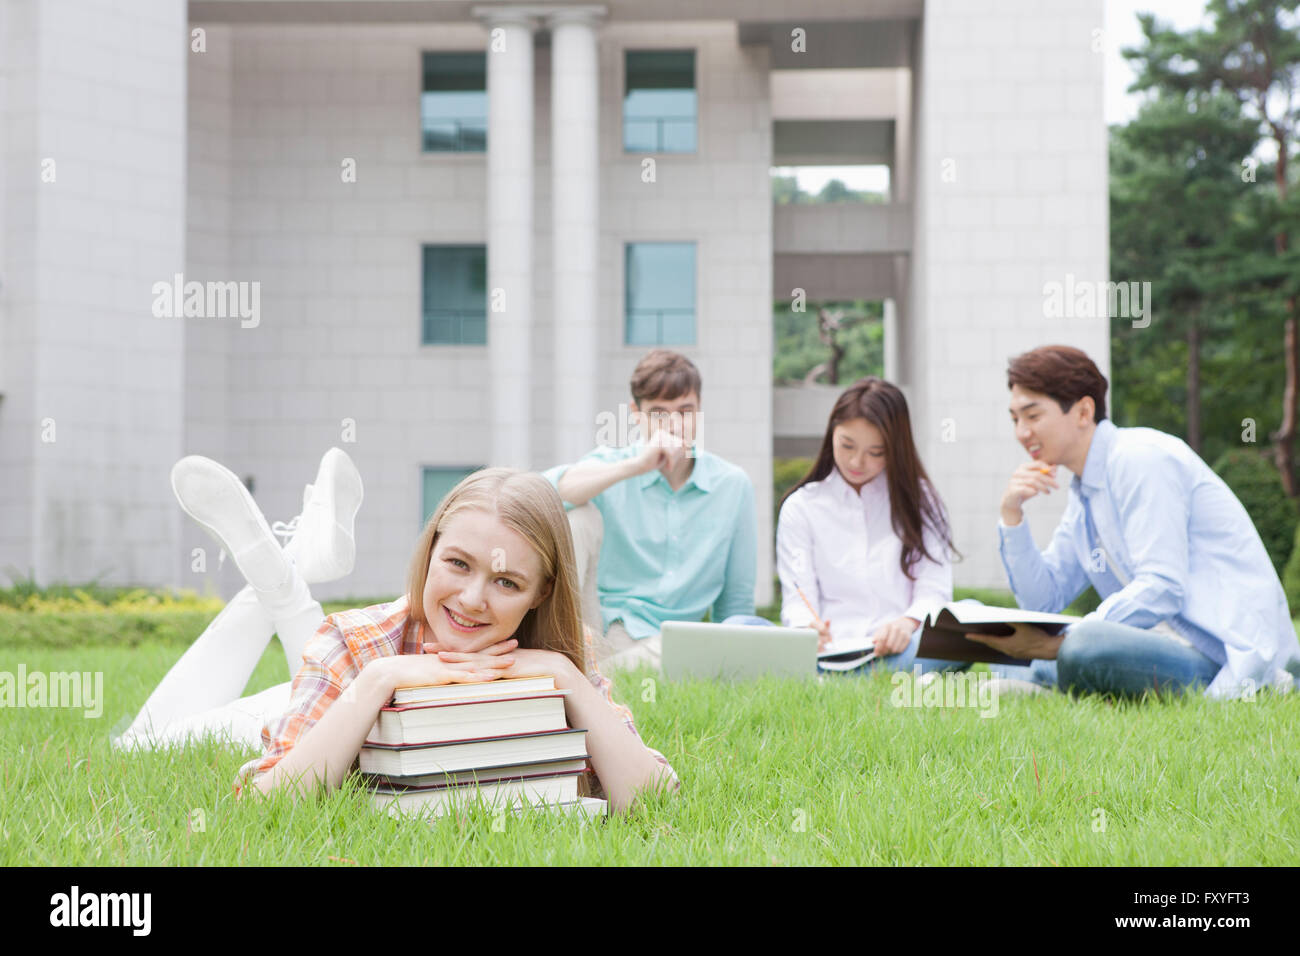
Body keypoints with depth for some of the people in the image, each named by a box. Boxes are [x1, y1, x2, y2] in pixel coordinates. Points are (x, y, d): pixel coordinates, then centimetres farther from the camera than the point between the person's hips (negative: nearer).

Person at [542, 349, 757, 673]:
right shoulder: (610, 465, 3)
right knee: (578, 514, -21)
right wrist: (636, 466, -25)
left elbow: (736, 601, 12)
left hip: (661, 644, 0)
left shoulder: (733, 486, 6)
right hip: (592, 630, 0)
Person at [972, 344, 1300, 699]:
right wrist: (1012, 516, 4)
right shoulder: (1083, 492, 18)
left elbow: (1160, 590, -20)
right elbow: (1043, 599, 18)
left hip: (1228, 652, -10)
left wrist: (1055, 644, -23)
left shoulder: (1142, 459, -11)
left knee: (1082, 651, -34)